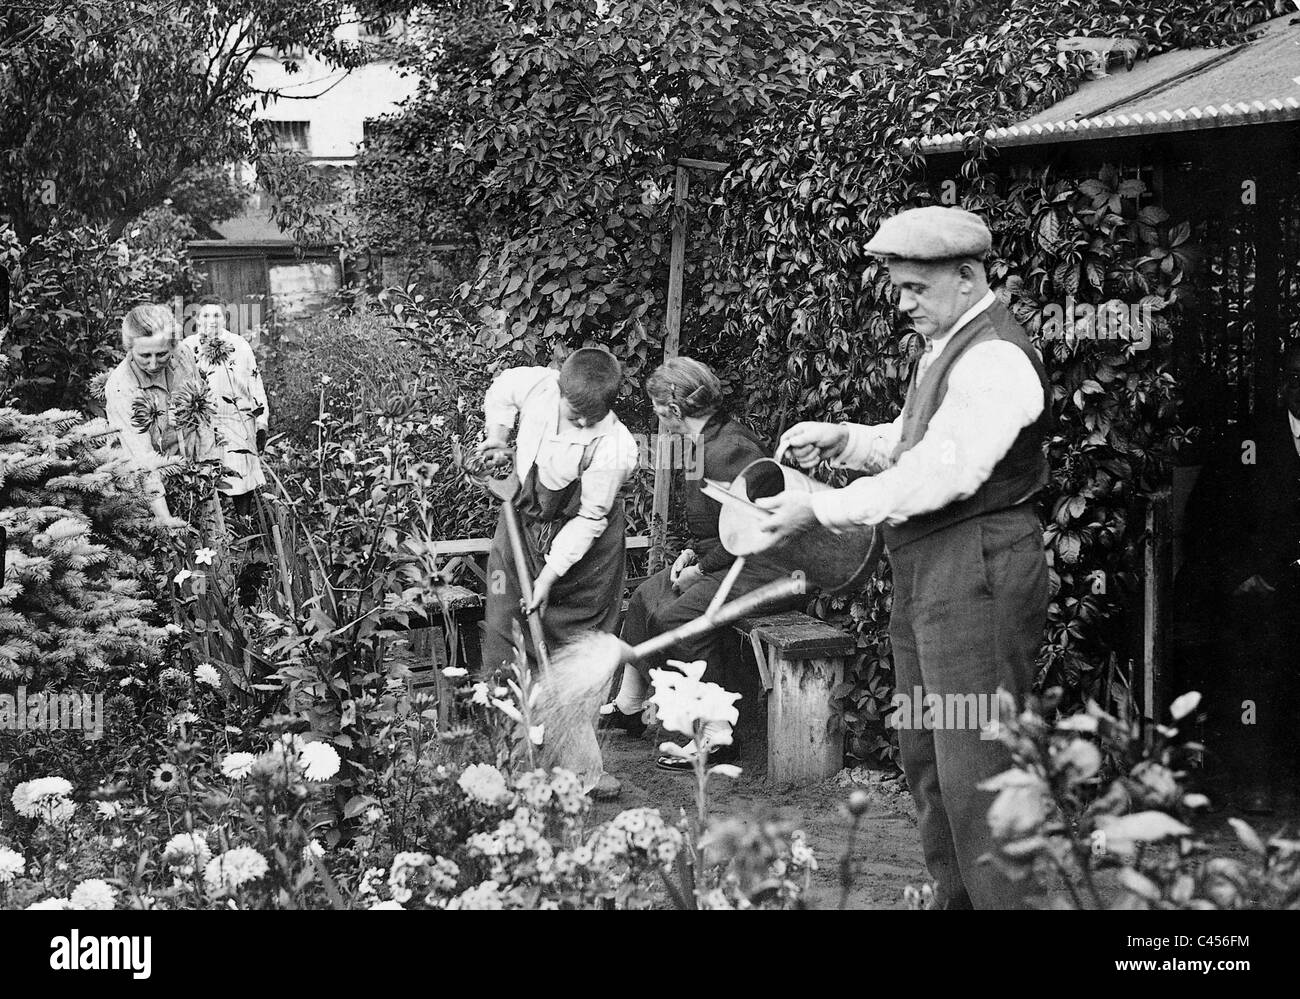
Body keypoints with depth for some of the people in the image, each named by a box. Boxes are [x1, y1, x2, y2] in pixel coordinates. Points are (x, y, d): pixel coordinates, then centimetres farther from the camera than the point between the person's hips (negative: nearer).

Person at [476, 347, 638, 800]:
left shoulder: (614, 448, -30)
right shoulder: (536, 385, -18)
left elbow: (589, 520, -22)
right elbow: (502, 389, 8)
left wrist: (550, 577, -22)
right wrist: (496, 436, -2)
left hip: (582, 542, -4)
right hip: (523, 521, 4)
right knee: (503, 632, -2)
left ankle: (583, 767, 3)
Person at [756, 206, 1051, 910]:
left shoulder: (995, 359, -17)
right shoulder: (944, 350, 16)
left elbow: (941, 473, -24)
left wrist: (821, 509, -20)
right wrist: (843, 440, 6)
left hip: (977, 571, -11)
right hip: (925, 576, 11)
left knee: (975, 770, -10)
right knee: (925, 757, 15)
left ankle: (1006, 898, -6)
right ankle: (955, 898, 24)